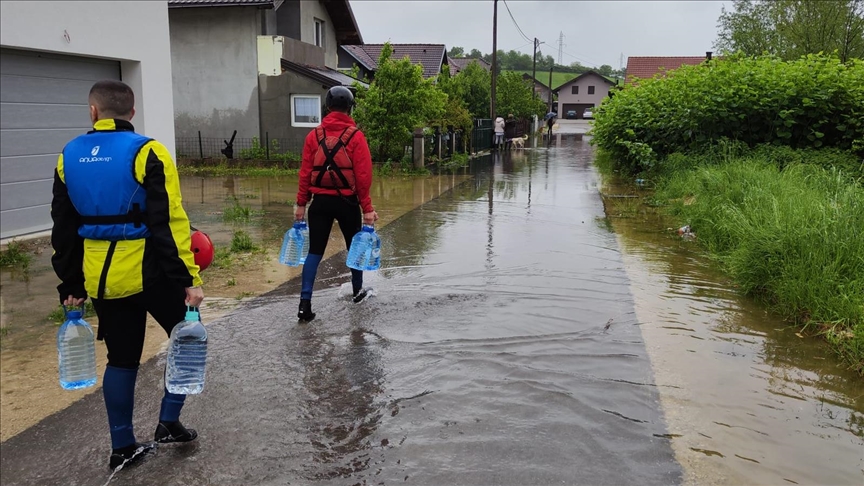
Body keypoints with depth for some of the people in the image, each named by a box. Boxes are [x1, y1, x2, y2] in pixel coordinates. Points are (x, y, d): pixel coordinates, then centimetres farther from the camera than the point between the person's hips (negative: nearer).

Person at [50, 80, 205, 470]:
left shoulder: (69, 157, 7)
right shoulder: (146, 152, -11)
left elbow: (64, 230, 11)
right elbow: (169, 224, -17)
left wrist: (71, 285, 18)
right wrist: (188, 278, -14)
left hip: (100, 278, 5)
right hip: (148, 272, -5)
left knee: (121, 359, 16)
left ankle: (122, 448, 23)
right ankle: (169, 422, 14)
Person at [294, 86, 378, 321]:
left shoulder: (314, 135, 1)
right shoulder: (355, 136, -7)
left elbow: (305, 172, 0)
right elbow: (363, 176, -10)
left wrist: (301, 203, 5)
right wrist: (367, 208, -7)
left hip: (320, 201, 2)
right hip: (346, 202, -2)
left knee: (314, 251, 3)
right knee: (354, 246, 18)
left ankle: (305, 302, -6)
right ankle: (357, 290, 35)